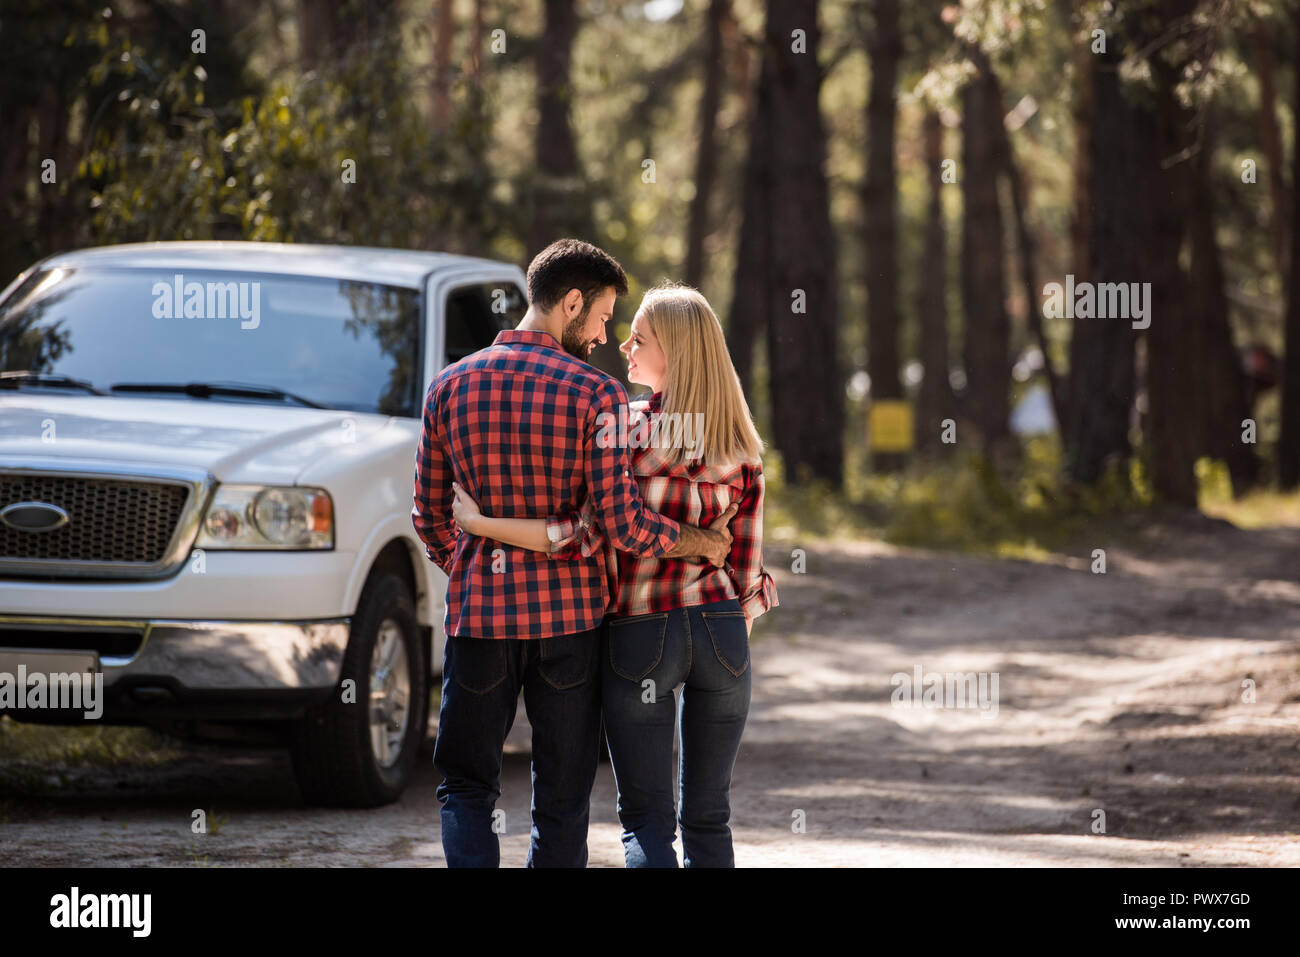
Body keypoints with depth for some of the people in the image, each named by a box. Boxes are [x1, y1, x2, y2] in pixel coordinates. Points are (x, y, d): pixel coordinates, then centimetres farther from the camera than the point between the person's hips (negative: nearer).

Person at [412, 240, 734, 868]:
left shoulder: (451, 386, 3)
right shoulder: (595, 394, -9)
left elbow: (428, 516, 8)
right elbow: (623, 523, -14)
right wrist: (703, 543, 2)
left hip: (479, 609, 2)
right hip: (569, 613, -2)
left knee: (467, 786, 11)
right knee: (562, 794, 8)